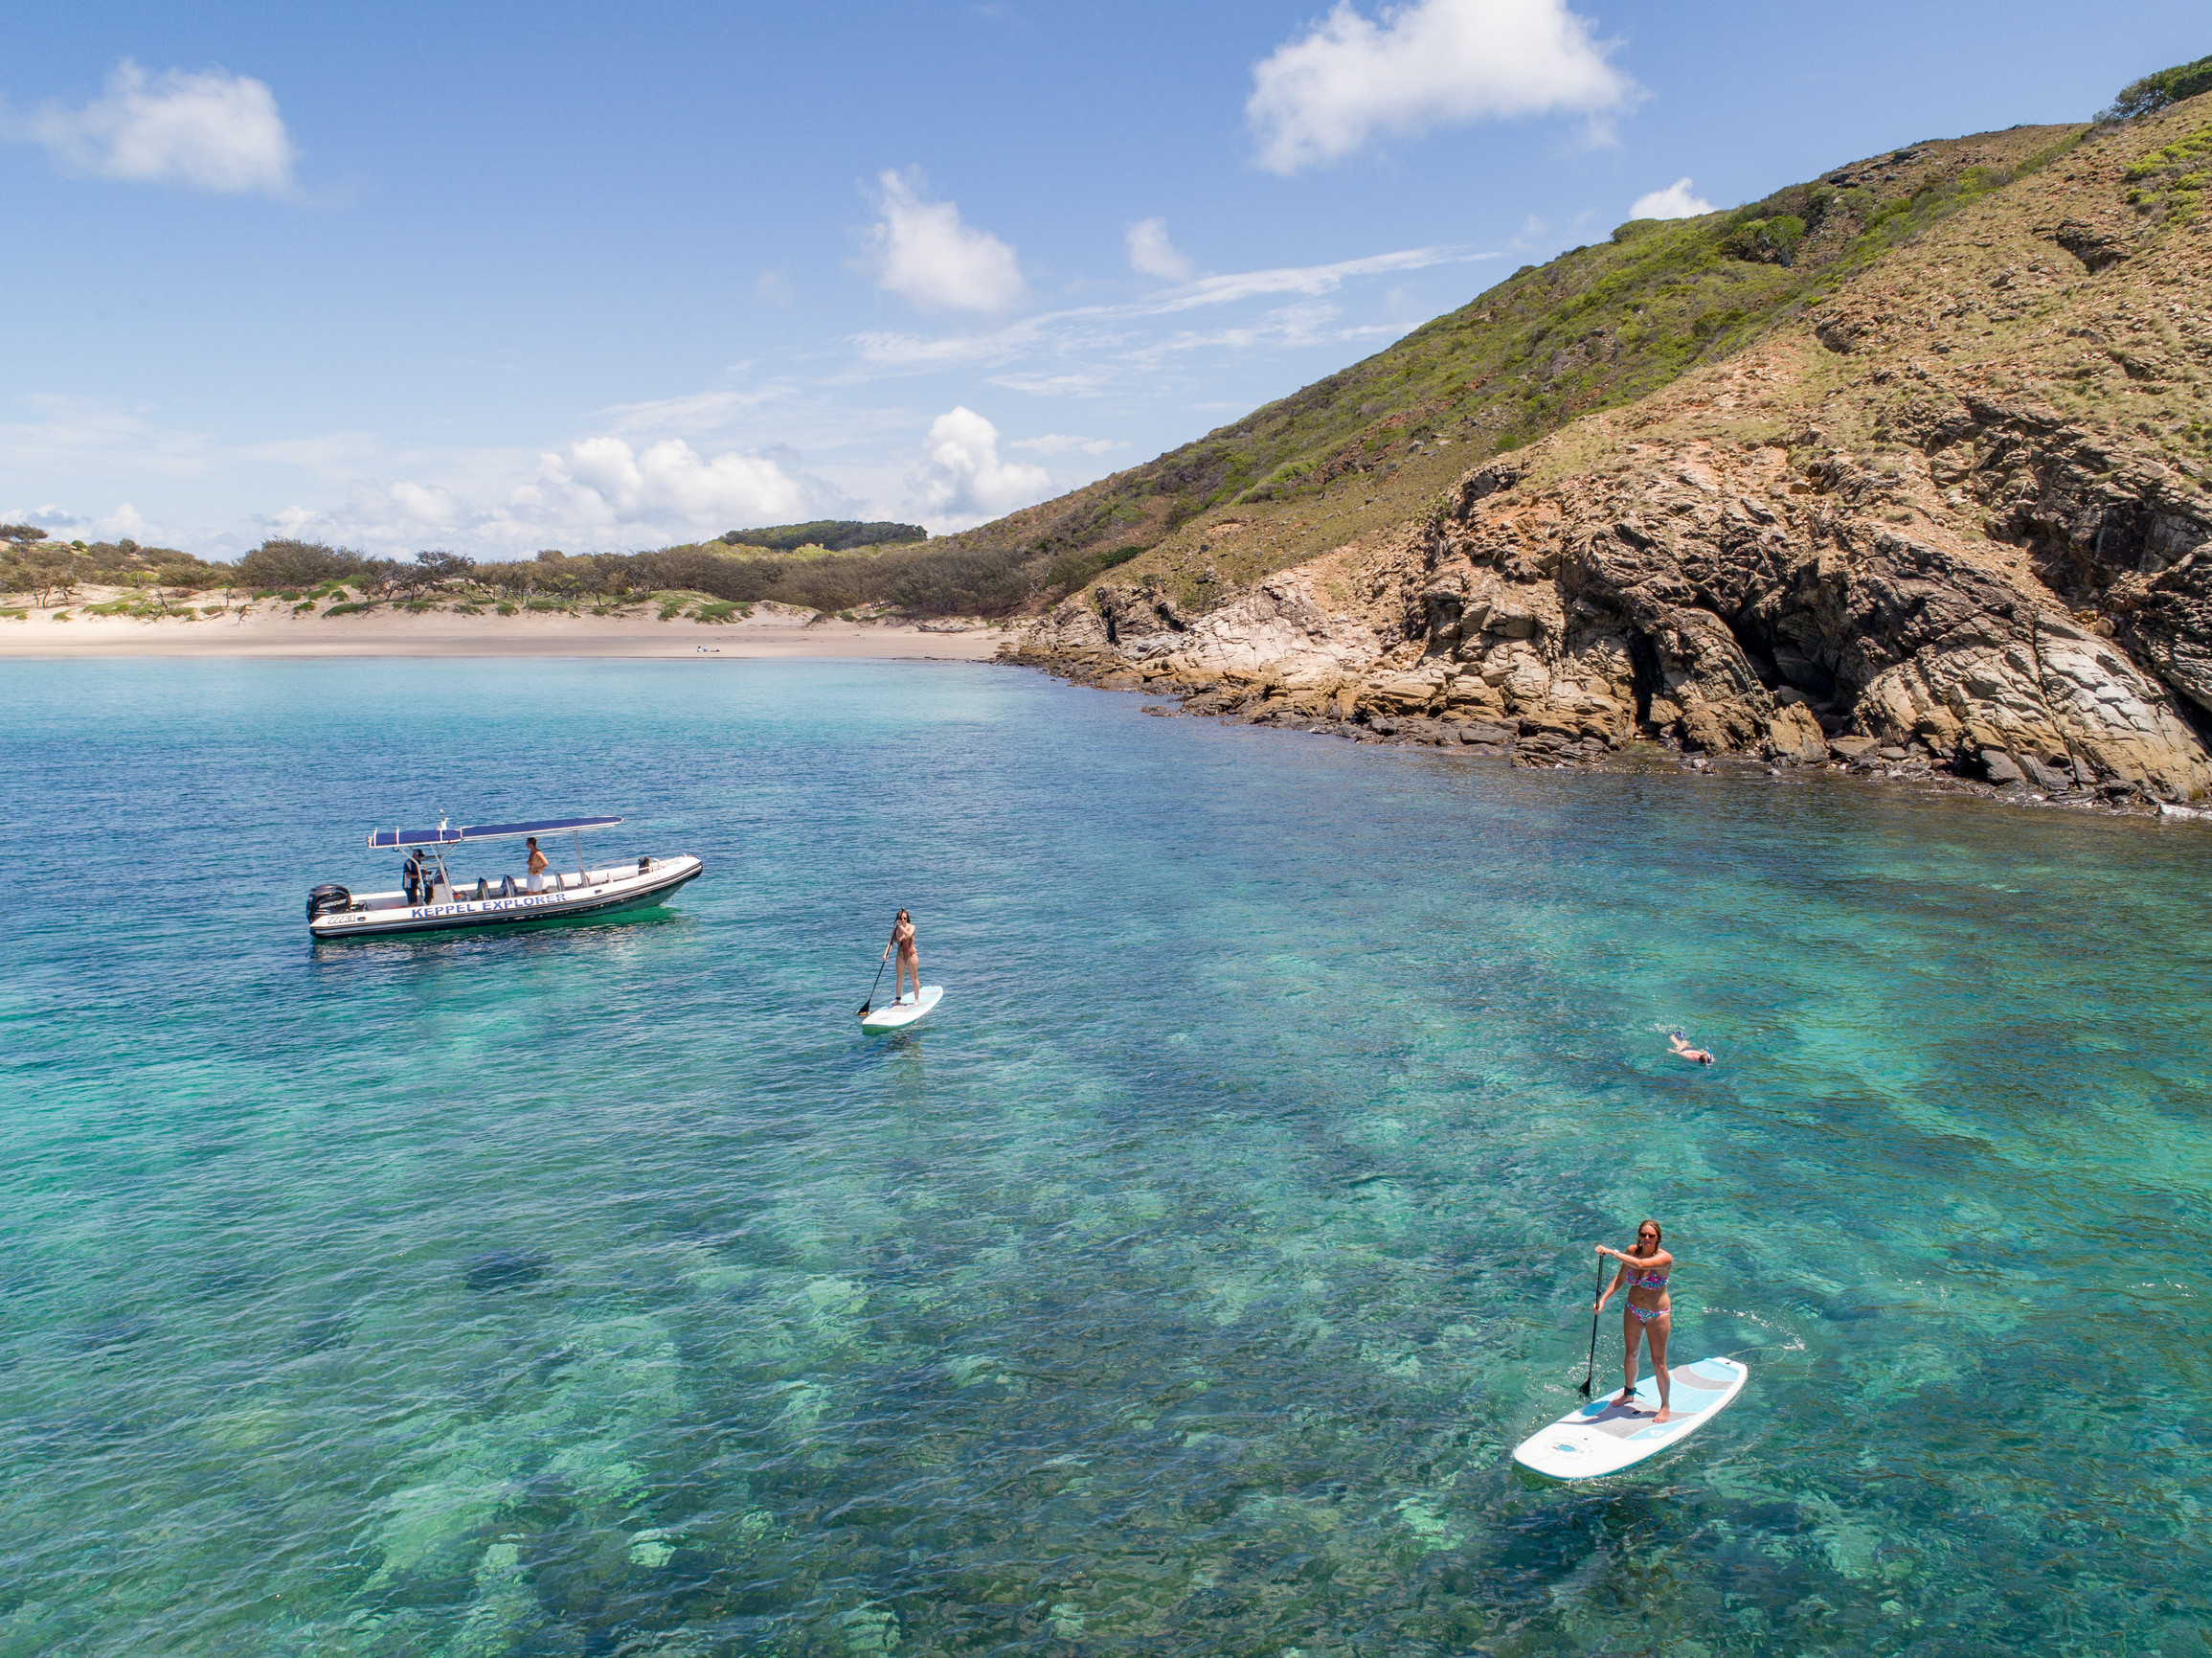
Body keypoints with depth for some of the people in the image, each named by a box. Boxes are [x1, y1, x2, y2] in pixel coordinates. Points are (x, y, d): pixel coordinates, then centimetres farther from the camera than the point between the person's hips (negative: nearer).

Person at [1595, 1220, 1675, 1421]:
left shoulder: (1664, 1258, -24)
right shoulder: (1632, 1251, -7)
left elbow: (1640, 1264, -41)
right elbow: (1620, 1278, 2)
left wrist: (1612, 1252, -40)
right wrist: (1603, 1298, -7)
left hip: (1658, 1315, -5)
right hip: (1633, 1311, 5)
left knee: (1658, 1363, 2)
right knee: (1630, 1354, 20)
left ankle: (1665, 1407, 20)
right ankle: (1629, 1392, 42)